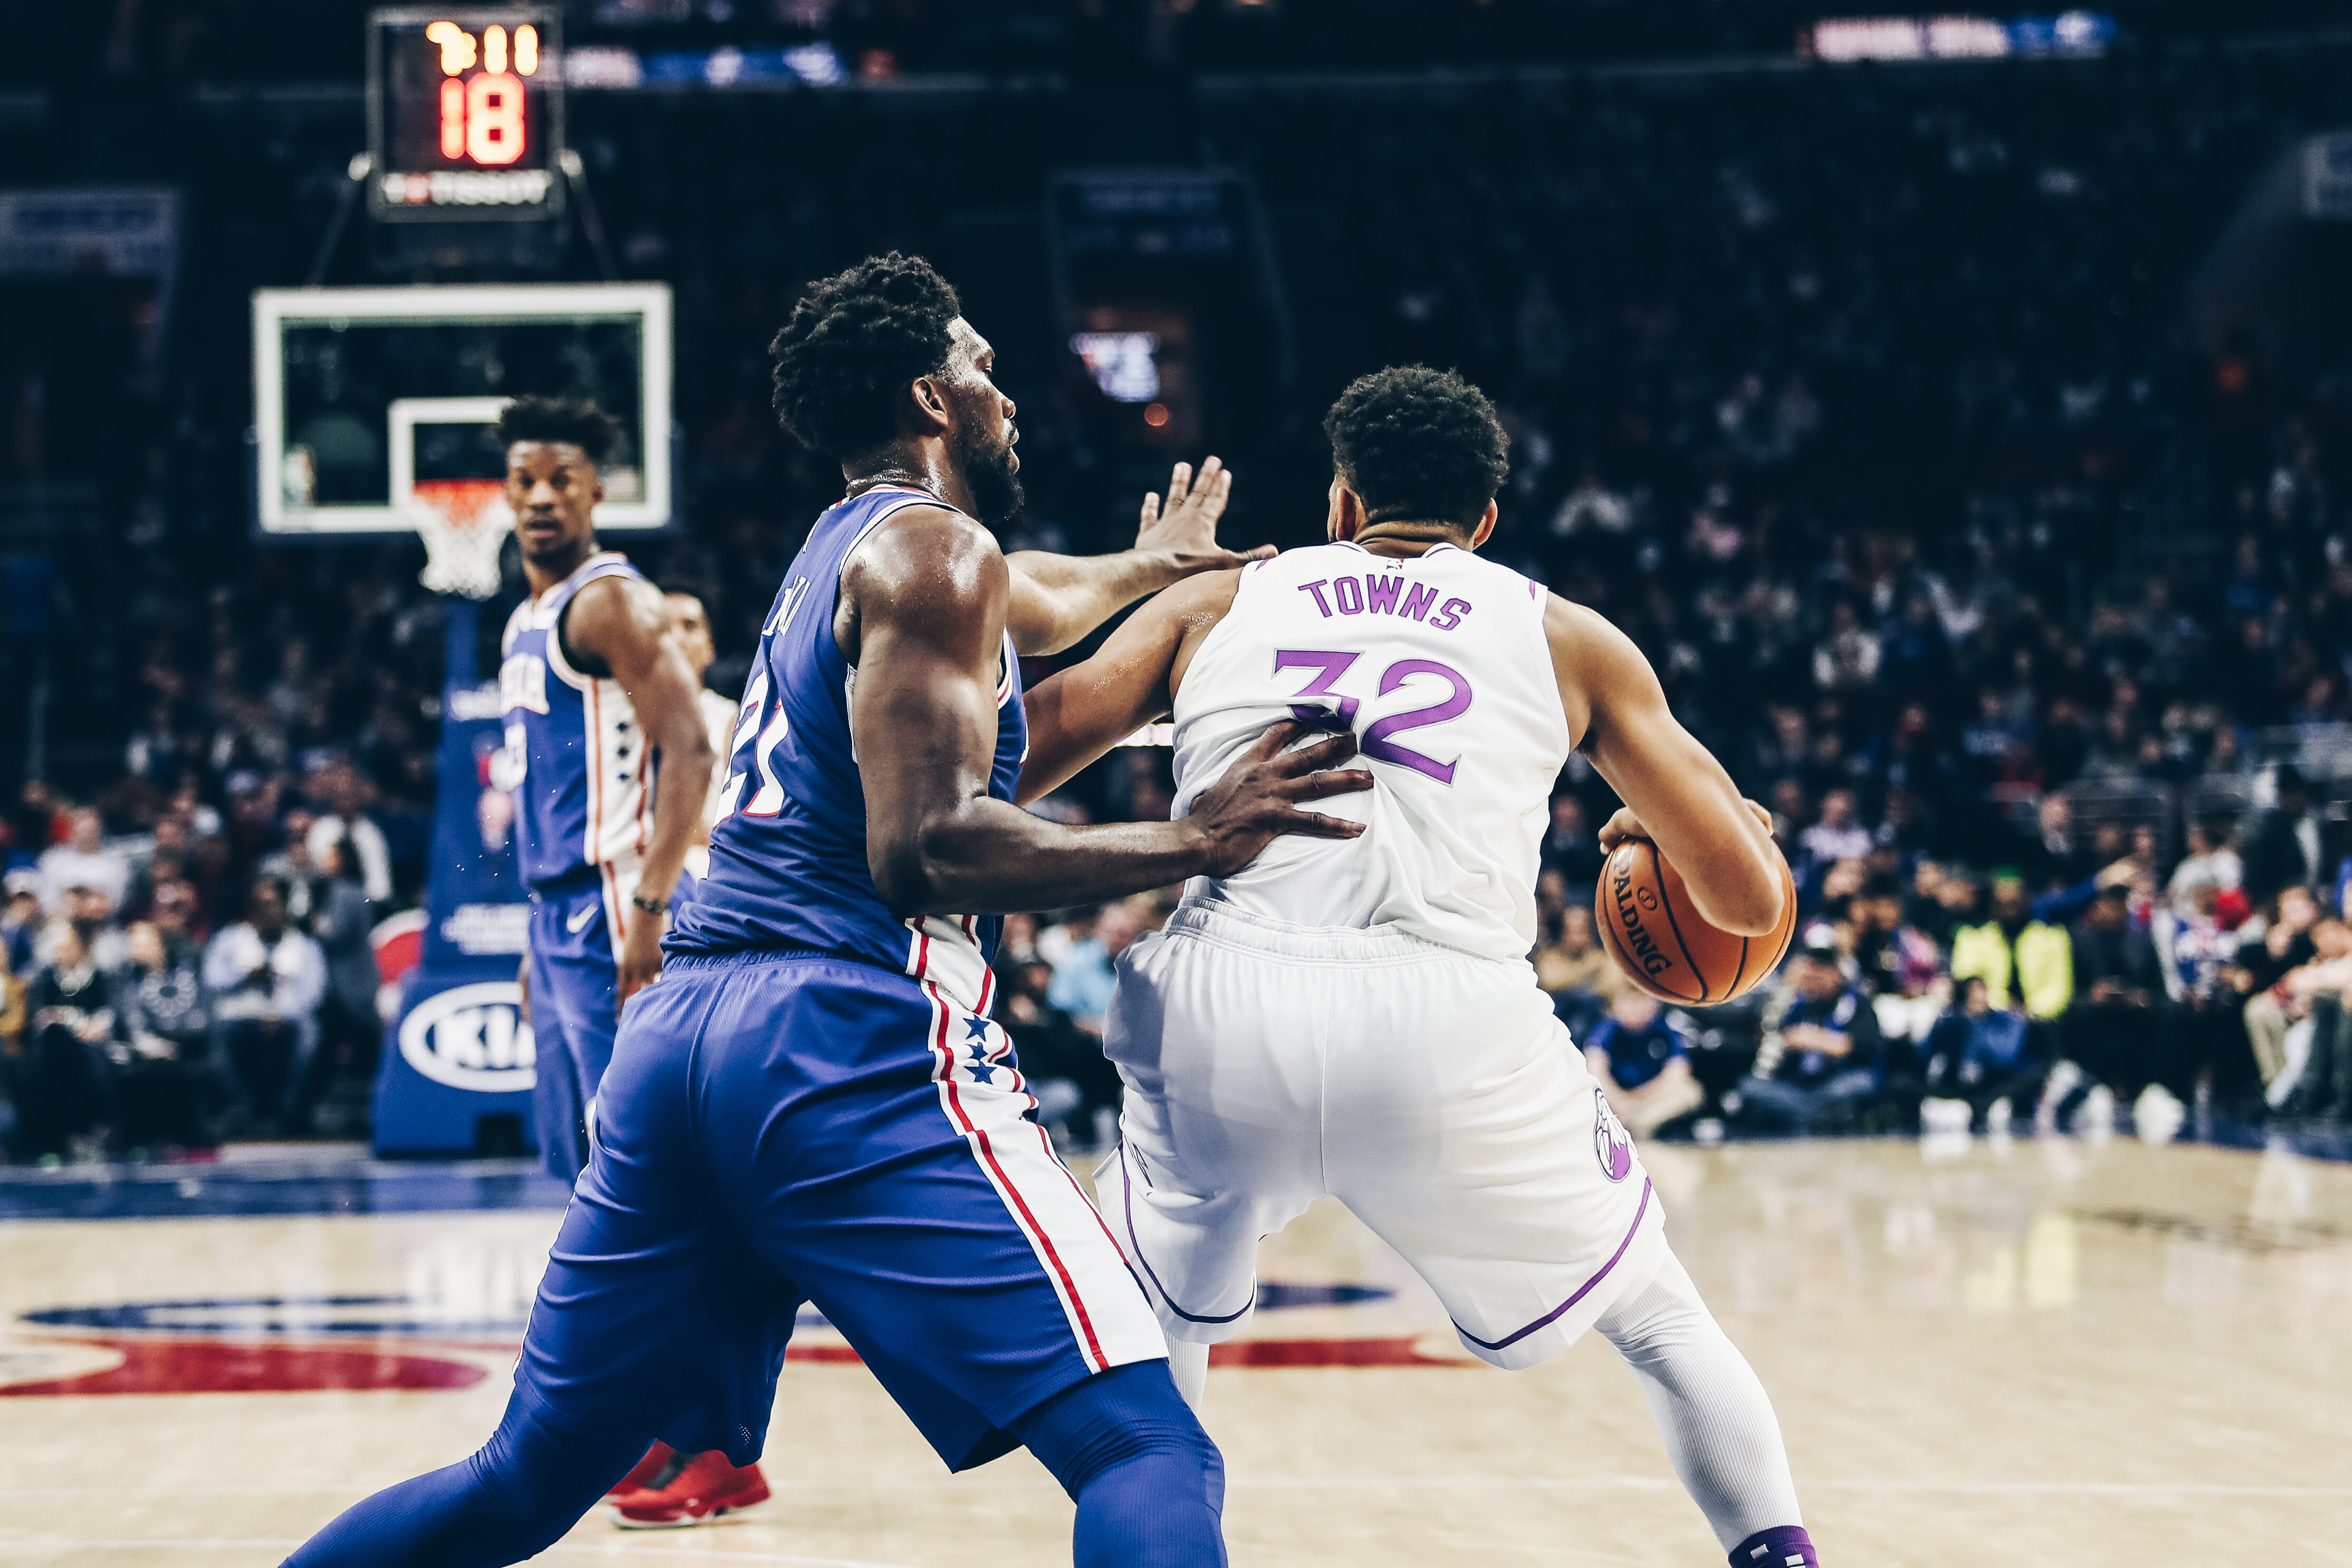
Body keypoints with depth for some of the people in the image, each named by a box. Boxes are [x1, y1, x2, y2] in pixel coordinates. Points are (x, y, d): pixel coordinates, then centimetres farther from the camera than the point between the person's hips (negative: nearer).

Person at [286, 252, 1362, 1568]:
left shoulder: (846, 548, 28)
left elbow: (1015, 600, 53)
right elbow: (925, 849, -14)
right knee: (1145, 1448, -16)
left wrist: (1148, 568, 72)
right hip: (851, 1040, -9)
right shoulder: (930, 550, -1)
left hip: (683, 1033, 9)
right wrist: (1194, 845, -13)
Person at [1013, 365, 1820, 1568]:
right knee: (1658, 1318, 25)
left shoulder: (1214, 604, 25)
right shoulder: (1567, 639, 23)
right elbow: (1749, 898, 21)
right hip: (1449, 1023, -1)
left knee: (1151, 1323, 32)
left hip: (1216, 1011, 1)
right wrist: (1669, 824, 42)